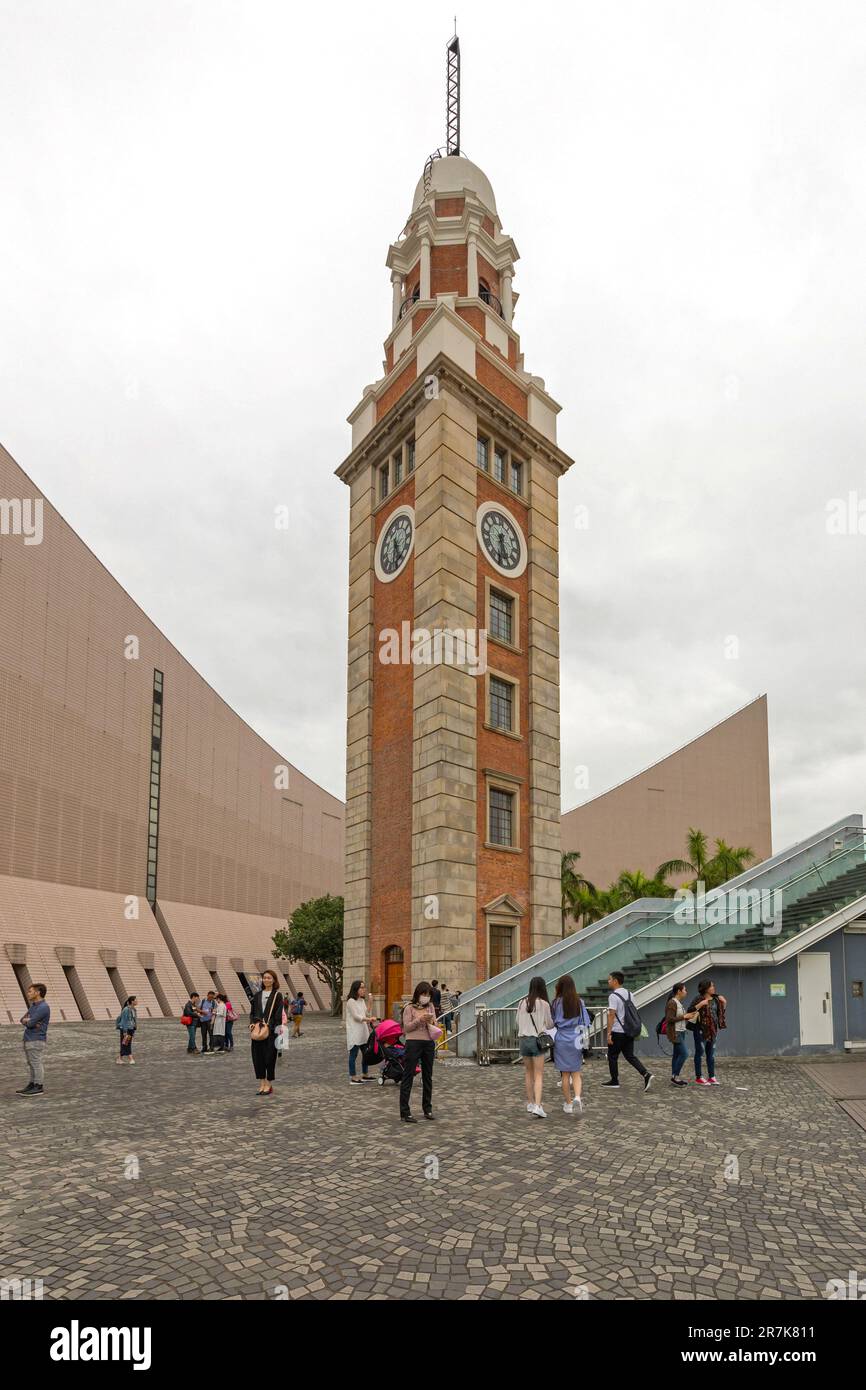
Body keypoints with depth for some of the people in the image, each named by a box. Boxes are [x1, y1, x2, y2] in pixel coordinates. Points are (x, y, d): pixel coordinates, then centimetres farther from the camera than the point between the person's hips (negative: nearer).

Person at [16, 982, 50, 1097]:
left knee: (37, 1064, -4)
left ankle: (39, 1087, 1)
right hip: (28, 1039, 9)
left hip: (37, 1040, -9)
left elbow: (30, 1023, -19)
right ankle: (32, 1085, 17)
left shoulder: (43, 1007, -16)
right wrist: (27, 1021, -10)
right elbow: (23, 1020, 10)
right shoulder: (33, 1006, 15)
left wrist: (27, 1021, 1)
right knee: (31, 1064, 12)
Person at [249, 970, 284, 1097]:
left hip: (271, 1030, -4)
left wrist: (277, 1028, -14)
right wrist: (252, 1023, -4)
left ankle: (269, 1084, 8)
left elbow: (278, 1014, -5)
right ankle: (262, 1083, 15)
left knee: (269, 1056, -2)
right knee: (257, 1056, 5)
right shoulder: (257, 995, 13)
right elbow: (252, 1012, 14)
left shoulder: (277, 995, 0)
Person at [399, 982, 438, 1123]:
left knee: (428, 1076, 13)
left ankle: (427, 1109, 25)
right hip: (413, 1043, -5)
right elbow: (406, 1027, -8)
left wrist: (431, 1023, -8)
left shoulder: (430, 1007, 11)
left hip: (429, 1044, 5)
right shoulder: (410, 1008, -4)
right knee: (408, 1077, -3)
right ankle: (404, 1112, -1)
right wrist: (420, 1020, -19)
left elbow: (435, 1024, 15)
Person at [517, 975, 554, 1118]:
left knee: (528, 1072, 18)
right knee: (538, 1075, -2)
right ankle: (537, 1106, -13)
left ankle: (530, 1103, 25)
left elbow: (518, 1022, 11)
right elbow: (549, 1025, 1)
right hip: (538, 1040, -4)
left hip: (523, 1039, 4)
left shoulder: (522, 1003, 2)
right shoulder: (544, 1004, -9)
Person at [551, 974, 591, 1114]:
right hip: (575, 1040, 1)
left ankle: (568, 1104, 14)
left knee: (565, 1074, 9)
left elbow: (552, 1022, 0)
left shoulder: (557, 1002, -6)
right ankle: (577, 1098, -13)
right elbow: (585, 1022, 0)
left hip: (561, 1040, -1)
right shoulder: (579, 1002, -2)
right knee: (576, 1073, 10)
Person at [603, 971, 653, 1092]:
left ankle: (614, 1082, 15)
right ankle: (646, 1075, -6)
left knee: (612, 1057, 8)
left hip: (617, 1032, -7)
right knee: (630, 1056, 11)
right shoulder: (629, 994, 10)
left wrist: (609, 1033, -17)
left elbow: (611, 1015, -19)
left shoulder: (613, 996, -15)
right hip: (629, 1031, 7)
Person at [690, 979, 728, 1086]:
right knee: (699, 1053, 0)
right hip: (701, 1030, -7)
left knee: (711, 1054, 11)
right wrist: (700, 1004, -26)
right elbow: (689, 1011, -18)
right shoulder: (699, 999, -11)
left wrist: (724, 1003, 3)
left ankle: (711, 1077, 18)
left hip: (712, 1030, 7)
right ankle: (698, 1078, 6)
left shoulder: (715, 999, 9)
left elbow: (721, 1012, 19)